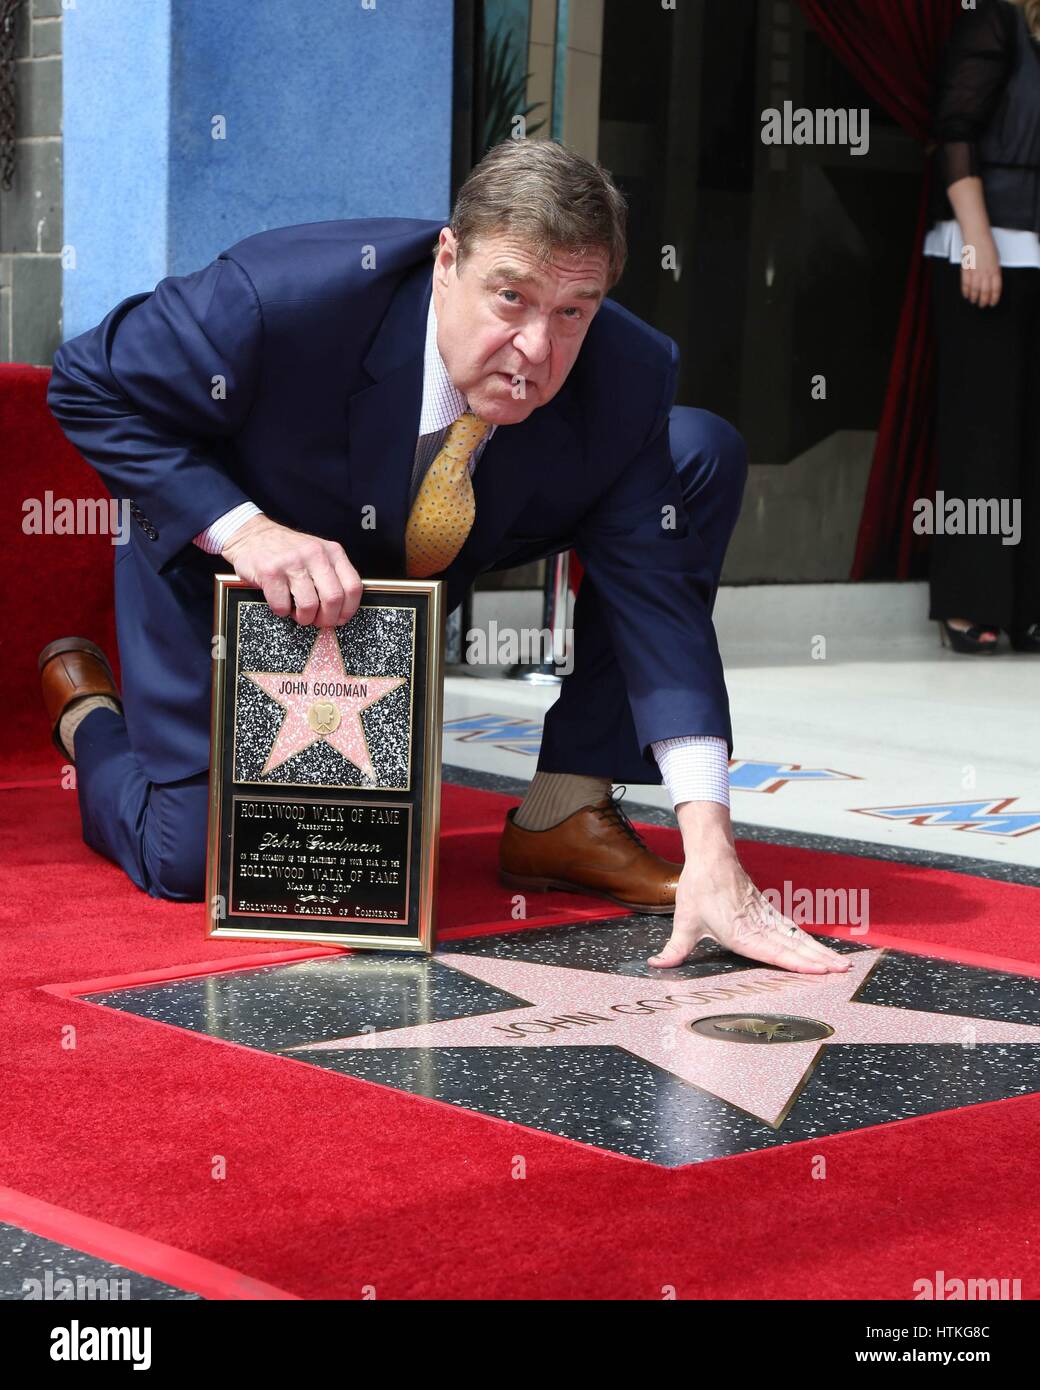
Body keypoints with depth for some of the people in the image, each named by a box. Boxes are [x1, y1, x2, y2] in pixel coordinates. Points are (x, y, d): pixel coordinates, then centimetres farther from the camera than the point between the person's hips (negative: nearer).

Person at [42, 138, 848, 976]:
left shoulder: (626, 382, -27)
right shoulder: (286, 295, -37)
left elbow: (657, 595, -25)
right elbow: (90, 384, -23)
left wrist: (709, 849, -34)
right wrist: (244, 528, -38)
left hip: (423, 568, 4)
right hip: (222, 554, -4)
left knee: (705, 455, -11)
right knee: (192, 863, -14)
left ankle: (565, 815, -5)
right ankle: (88, 709, 24)